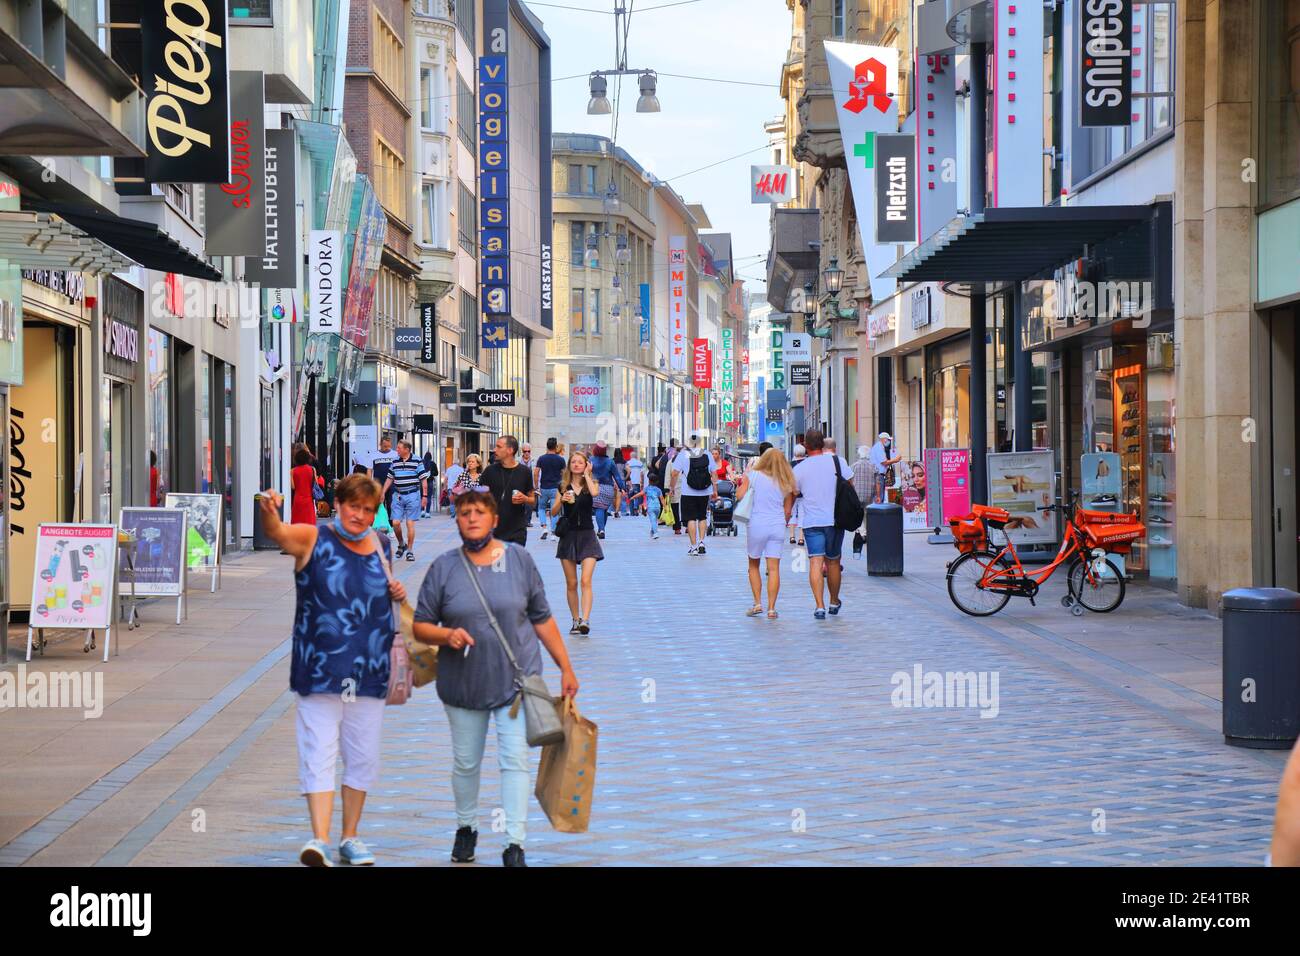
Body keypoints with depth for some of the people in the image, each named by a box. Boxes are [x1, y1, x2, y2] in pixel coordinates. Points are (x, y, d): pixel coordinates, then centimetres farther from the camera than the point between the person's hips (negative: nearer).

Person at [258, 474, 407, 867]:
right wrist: (269, 512, -48)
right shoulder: (313, 539, -5)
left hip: (369, 671, 5)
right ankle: (319, 838, -11)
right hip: (321, 669, -5)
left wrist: (398, 594, 2)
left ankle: (349, 838, 23)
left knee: (363, 756, 11)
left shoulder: (381, 547, 9)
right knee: (319, 754, -7)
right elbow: (277, 533, -26)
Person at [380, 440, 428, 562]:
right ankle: (401, 544, 23)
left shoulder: (417, 461, -4)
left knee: (410, 524, -3)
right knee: (395, 523, -2)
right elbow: (389, 479, 17)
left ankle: (410, 550, 6)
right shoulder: (395, 462, 9)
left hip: (412, 495, -4)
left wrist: (424, 495, -6)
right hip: (398, 495, 4)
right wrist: (383, 493, 12)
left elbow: (424, 479, -2)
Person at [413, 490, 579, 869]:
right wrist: (447, 634, -20)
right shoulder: (444, 567, -2)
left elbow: (542, 618, 6)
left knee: (514, 761, -6)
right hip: (463, 683, 1)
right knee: (465, 762, 13)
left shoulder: (518, 559, 0)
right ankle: (466, 828, 35)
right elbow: (420, 626, 2)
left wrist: (566, 668, 7)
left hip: (516, 679, -1)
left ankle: (515, 845, -2)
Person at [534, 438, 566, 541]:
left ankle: (544, 527, 0)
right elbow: (564, 474, -1)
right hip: (555, 488, -1)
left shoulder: (541, 459, -1)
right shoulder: (560, 459, -3)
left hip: (543, 488, 1)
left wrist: (536, 487, 0)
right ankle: (553, 532, 2)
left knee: (541, 508, 18)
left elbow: (536, 473, -6)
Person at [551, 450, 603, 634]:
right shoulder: (563, 486, 6)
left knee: (586, 581, -15)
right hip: (568, 536, 2)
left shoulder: (591, 483, 3)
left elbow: (595, 493, -22)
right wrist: (562, 500, -17)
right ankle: (576, 620, 16)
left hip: (587, 535, -2)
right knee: (571, 583, 6)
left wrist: (586, 474, -9)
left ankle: (585, 620, -24)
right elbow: (553, 512, 2)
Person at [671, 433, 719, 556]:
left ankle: (694, 546, 1)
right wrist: (715, 490, 10)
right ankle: (701, 541, 5)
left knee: (691, 519, 2)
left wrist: (673, 487, 5)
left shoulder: (683, 455, -3)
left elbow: (675, 473, -7)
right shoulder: (707, 454, 3)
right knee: (702, 517, 17)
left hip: (688, 493, -2)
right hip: (704, 493, 2)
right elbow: (714, 474, 3)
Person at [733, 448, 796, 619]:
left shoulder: (752, 476, -4)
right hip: (778, 526, 2)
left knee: (754, 566, 15)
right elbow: (787, 511, 9)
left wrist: (741, 482, 10)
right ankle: (771, 608, -2)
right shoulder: (786, 483, 5)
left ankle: (757, 603, 9)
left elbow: (739, 495, -9)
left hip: (757, 525, -2)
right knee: (774, 568, 1)